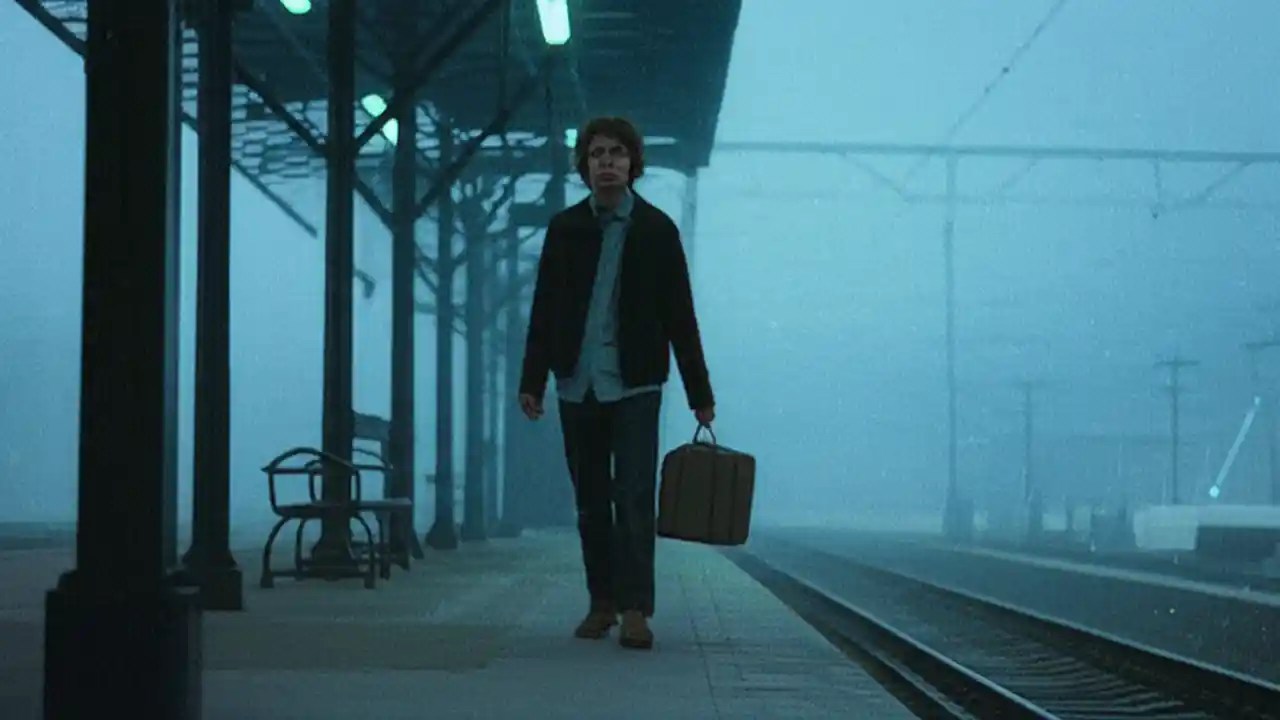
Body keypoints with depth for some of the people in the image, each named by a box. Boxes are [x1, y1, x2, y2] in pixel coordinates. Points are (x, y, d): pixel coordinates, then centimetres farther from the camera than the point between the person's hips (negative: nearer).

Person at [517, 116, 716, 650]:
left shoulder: (656, 230, 1)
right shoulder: (564, 228, 7)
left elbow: (680, 316, 2)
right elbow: (544, 310, 9)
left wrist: (700, 393, 1)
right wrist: (532, 380, 3)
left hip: (634, 385, -3)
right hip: (578, 384, 3)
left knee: (634, 499, -9)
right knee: (590, 501, 8)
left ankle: (635, 610, -9)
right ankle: (603, 602, 17)